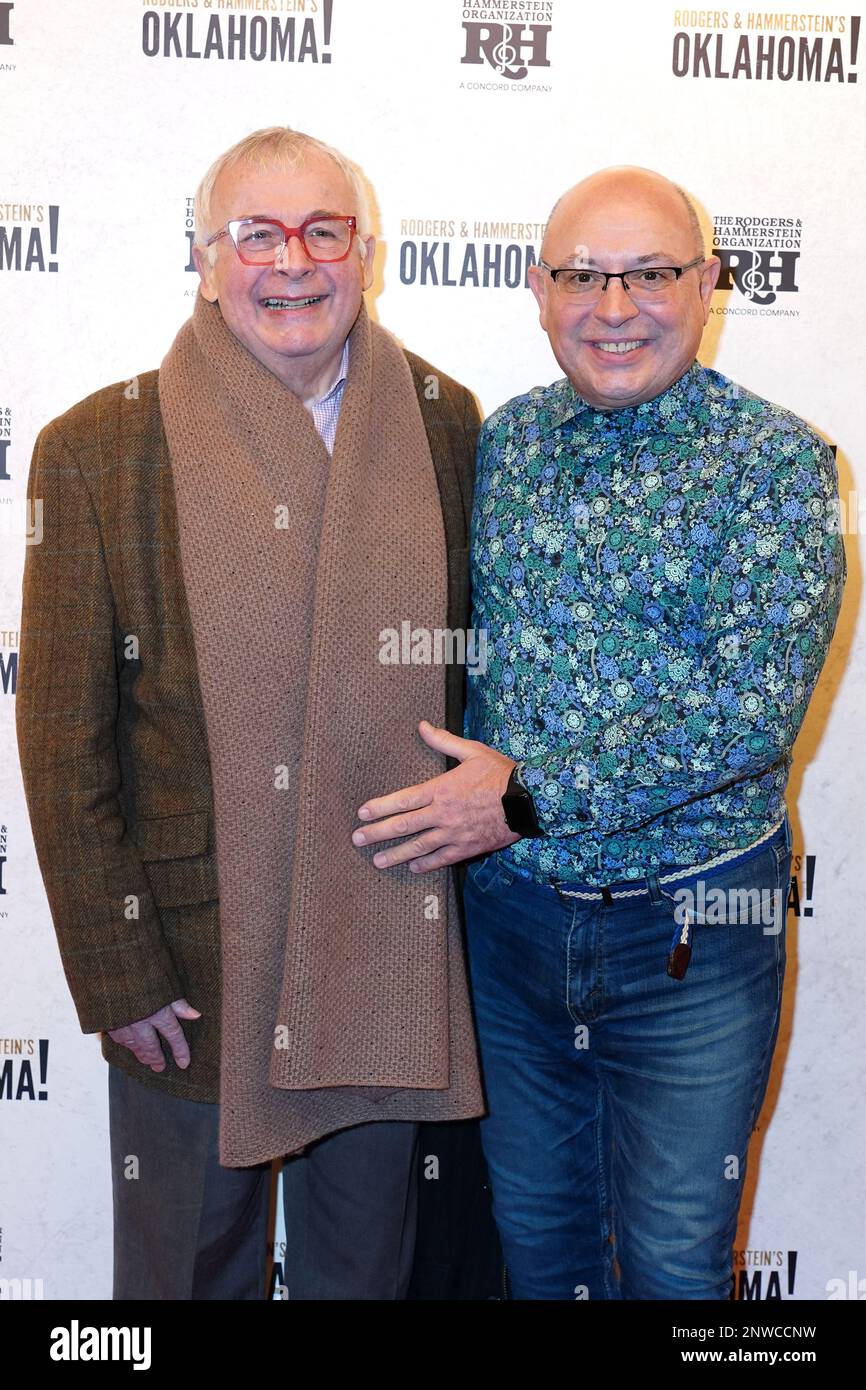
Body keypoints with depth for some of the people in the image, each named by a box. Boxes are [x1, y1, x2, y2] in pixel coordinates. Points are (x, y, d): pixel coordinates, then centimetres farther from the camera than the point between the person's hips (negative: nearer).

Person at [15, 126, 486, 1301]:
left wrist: (466, 833, 6)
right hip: (192, 960, -2)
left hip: (390, 947, 3)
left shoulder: (446, 426, -1)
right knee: (188, 1267, 20)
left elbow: (469, 668, 8)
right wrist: (117, 973, -7)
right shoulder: (96, 451, -9)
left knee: (366, 1265, 23)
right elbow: (63, 743, -7)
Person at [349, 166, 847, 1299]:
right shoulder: (505, 439, 3)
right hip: (509, 906, 4)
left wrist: (528, 796, -20)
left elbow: (755, 707, -19)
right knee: (534, 1228, 22)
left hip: (689, 925, -3)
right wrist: (461, 801, -1)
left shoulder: (778, 461, -10)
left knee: (670, 1259, 14)